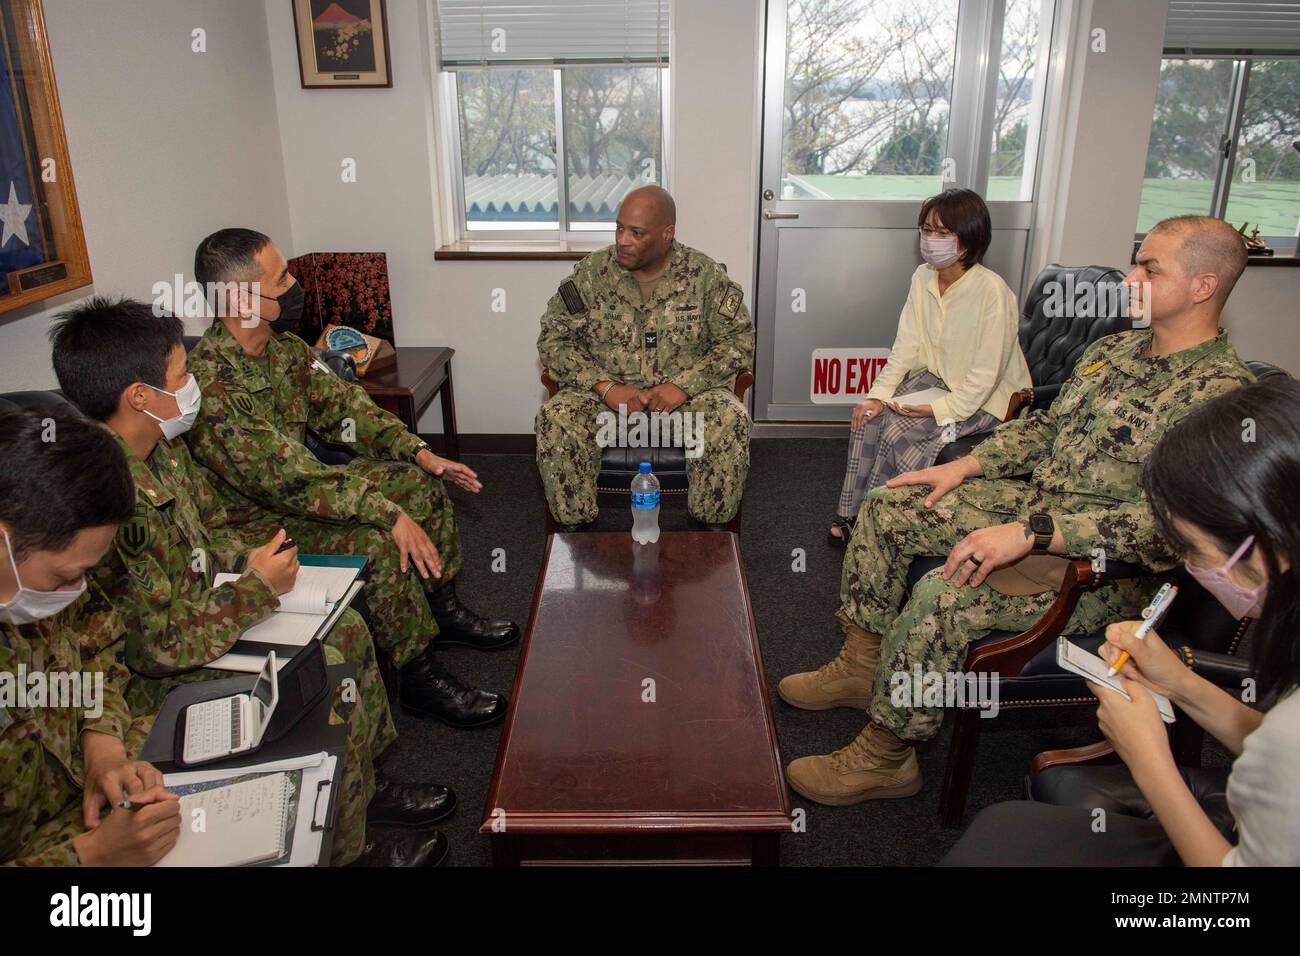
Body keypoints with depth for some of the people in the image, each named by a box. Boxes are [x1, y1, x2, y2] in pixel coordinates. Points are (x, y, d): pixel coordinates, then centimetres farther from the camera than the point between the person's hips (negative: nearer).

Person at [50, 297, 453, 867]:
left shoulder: (162, 445, -3)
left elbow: (211, 526, 13)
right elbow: (162, 642, -31)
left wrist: (246, 561, -6)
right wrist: (258, 587, -20)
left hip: (203, 614, 10)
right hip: (155, 680, -10)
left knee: (344, 627, 5)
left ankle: (362, 787, 23)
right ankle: (343, 849, 7)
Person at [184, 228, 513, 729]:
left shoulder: (282, 346, -2)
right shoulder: (211, 387, -31)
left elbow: (340, 403, 3)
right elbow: (290, 479, -35)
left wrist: (418, 452, -8)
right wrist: (388, 514, -35)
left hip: (304, 488, 9)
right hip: (256, 524, -9)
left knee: (420, 482, 2)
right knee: (377, 544, -30)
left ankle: (441, 610, 16)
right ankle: (418, 675, -12)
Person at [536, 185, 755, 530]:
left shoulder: (705, 274, -3)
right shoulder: (591, 272, -2)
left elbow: (739, 340, -3)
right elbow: (553, 339, -2)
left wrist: (684, 384, -18)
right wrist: (606, 386, -16)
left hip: (686, 395, 0)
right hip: (608, 395, 1)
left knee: (729, 420, -31)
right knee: (556, 419, -28)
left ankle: (711, 528, -9)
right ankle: (573, 526, -9)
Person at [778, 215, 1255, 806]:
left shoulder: (1222, 393, -20)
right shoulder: (1116, 347, 8)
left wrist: (1032, 533, -36)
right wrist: (965, 465, 5)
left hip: (1106, 566, -9)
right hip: (1034, 501, 9)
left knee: (942, 595, -30)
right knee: (886, 507, 2)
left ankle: (885, 756, -10)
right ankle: (863, 666, 13)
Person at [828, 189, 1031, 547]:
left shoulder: (991, 291, -23)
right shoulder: (923, 278, -1)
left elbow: (986, 374, -22)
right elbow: (906, 346, -2)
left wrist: (939, 409, -27)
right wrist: (879, 394, -15)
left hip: (984, 398, -6)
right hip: (935, 377, 6)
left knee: (898, 431, -26)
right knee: (869, 416, -17)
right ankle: (850, 514, -7)